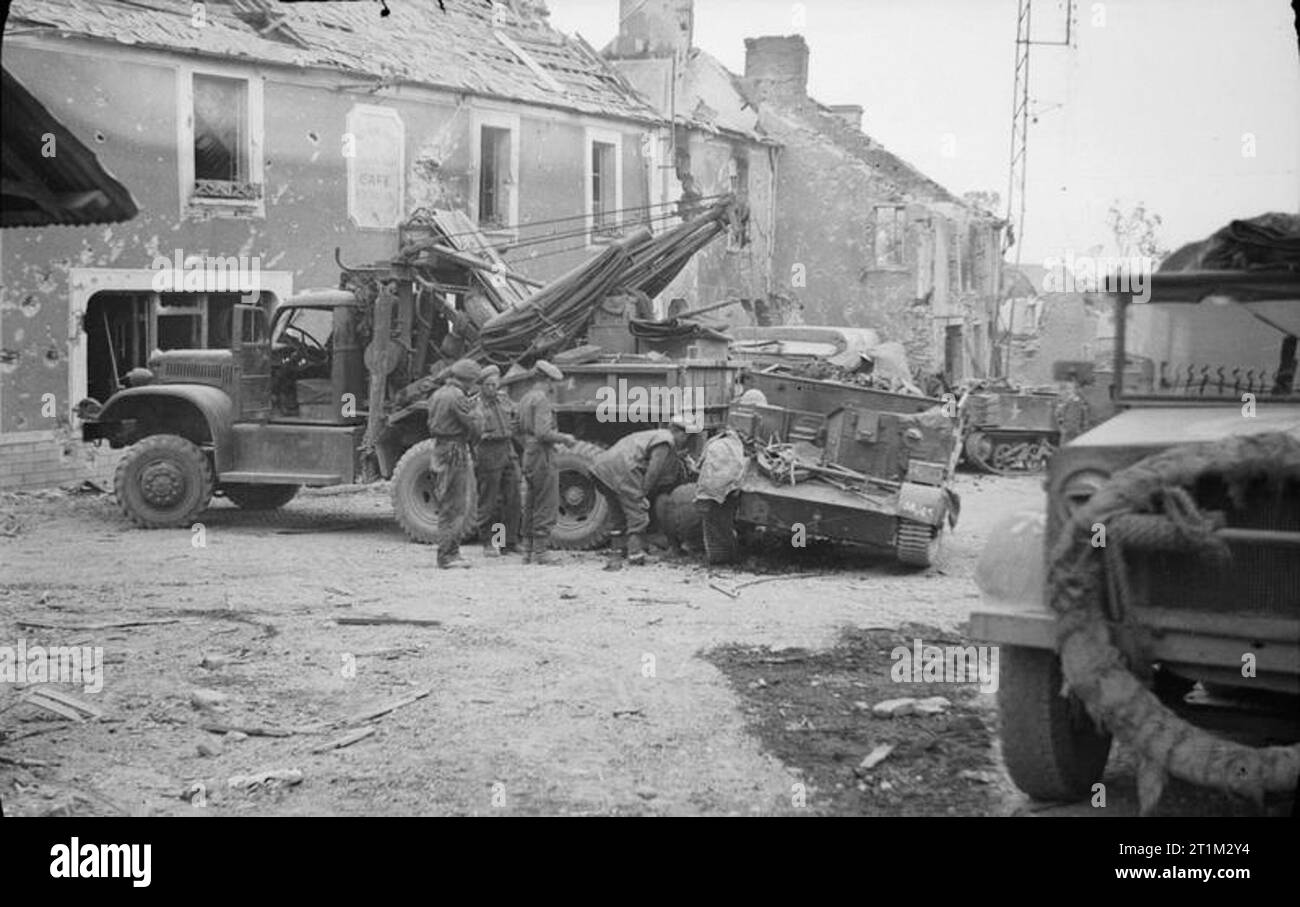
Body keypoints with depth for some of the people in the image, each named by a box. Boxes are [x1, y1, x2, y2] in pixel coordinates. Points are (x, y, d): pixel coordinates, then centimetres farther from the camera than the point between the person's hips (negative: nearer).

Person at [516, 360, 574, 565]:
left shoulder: (526, 398, 15)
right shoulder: (540, 399, -14)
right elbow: (543, 433, -22)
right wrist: (564, 438, -8)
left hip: (528, 455, 10)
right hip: (542, 456, -10)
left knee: (531, 506, 14)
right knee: (547, 506, -5)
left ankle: (529, 550, 17)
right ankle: (541, 551, -6)